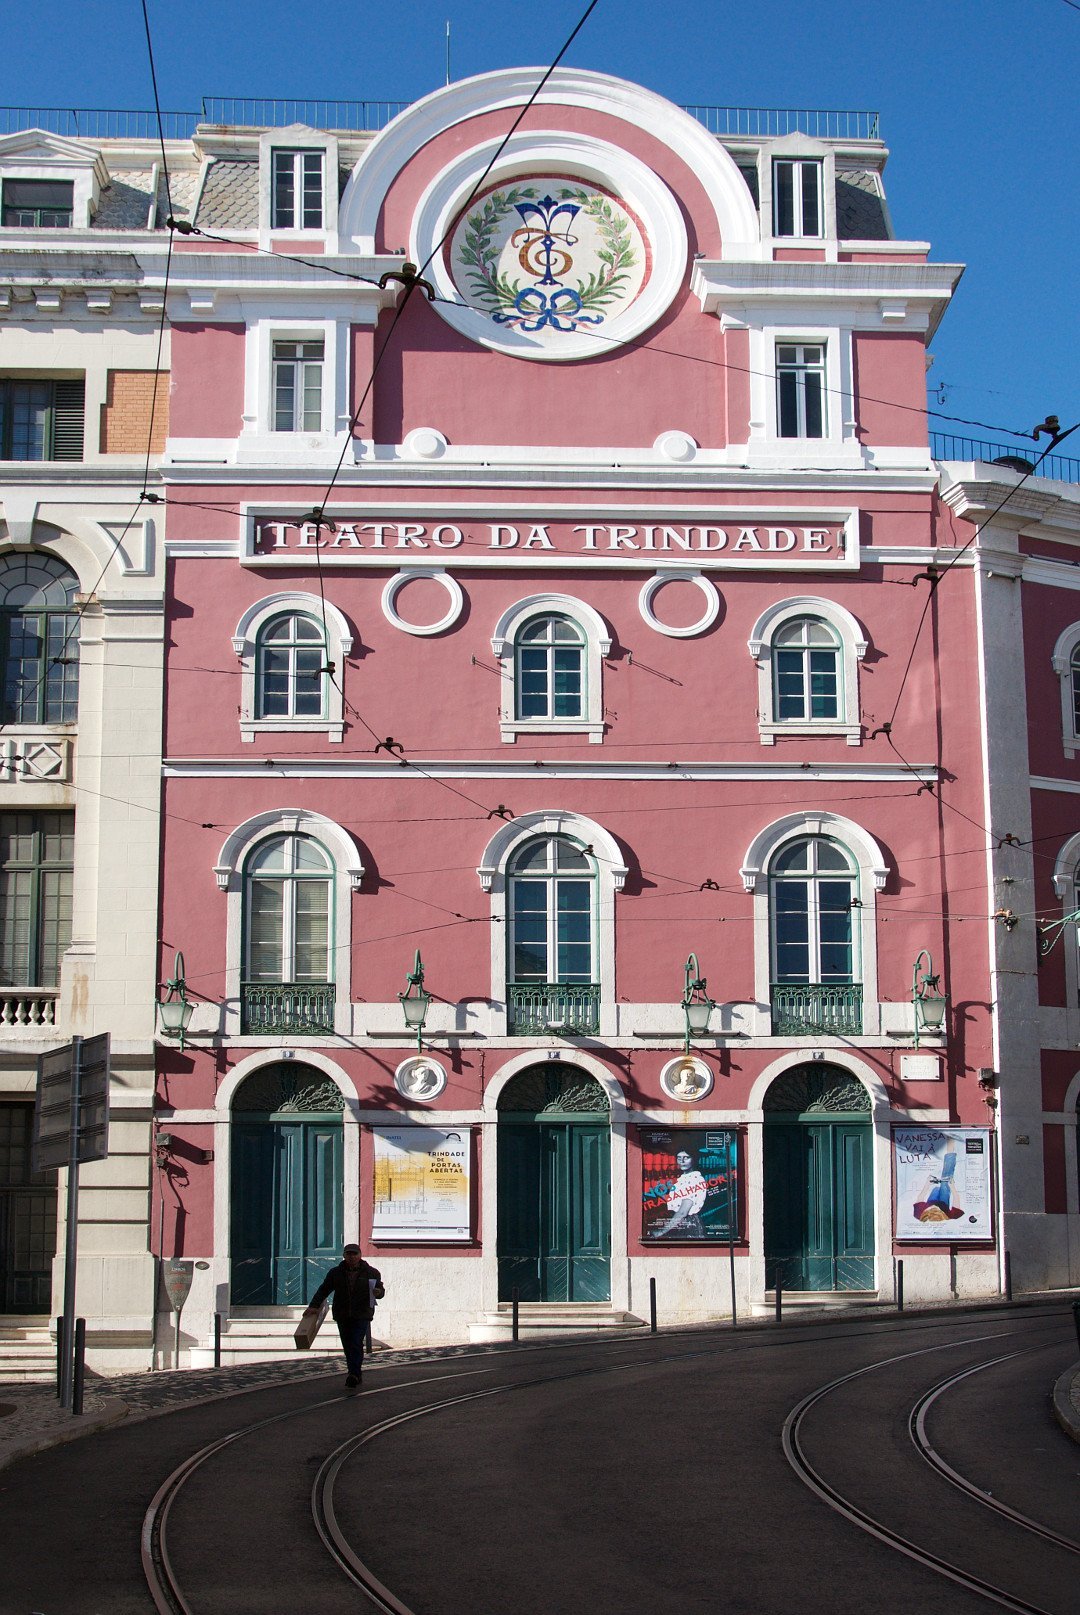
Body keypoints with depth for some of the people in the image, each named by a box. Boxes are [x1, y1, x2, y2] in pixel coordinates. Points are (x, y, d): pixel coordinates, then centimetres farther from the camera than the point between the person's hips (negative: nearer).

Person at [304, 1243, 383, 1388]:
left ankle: (354, 1375, -17)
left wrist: (377, 1292, -19)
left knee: (356, 1345, -14)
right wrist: (314, 1306, -2)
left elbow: (379, 1288, 6)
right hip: (342, 1316, 3)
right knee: (347, 1347, 6)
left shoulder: (371, 1272, 3)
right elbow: (324, 1289, 9)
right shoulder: (336, 1273, 8)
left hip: (362, 1316, -3)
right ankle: (356, 1375, 18)